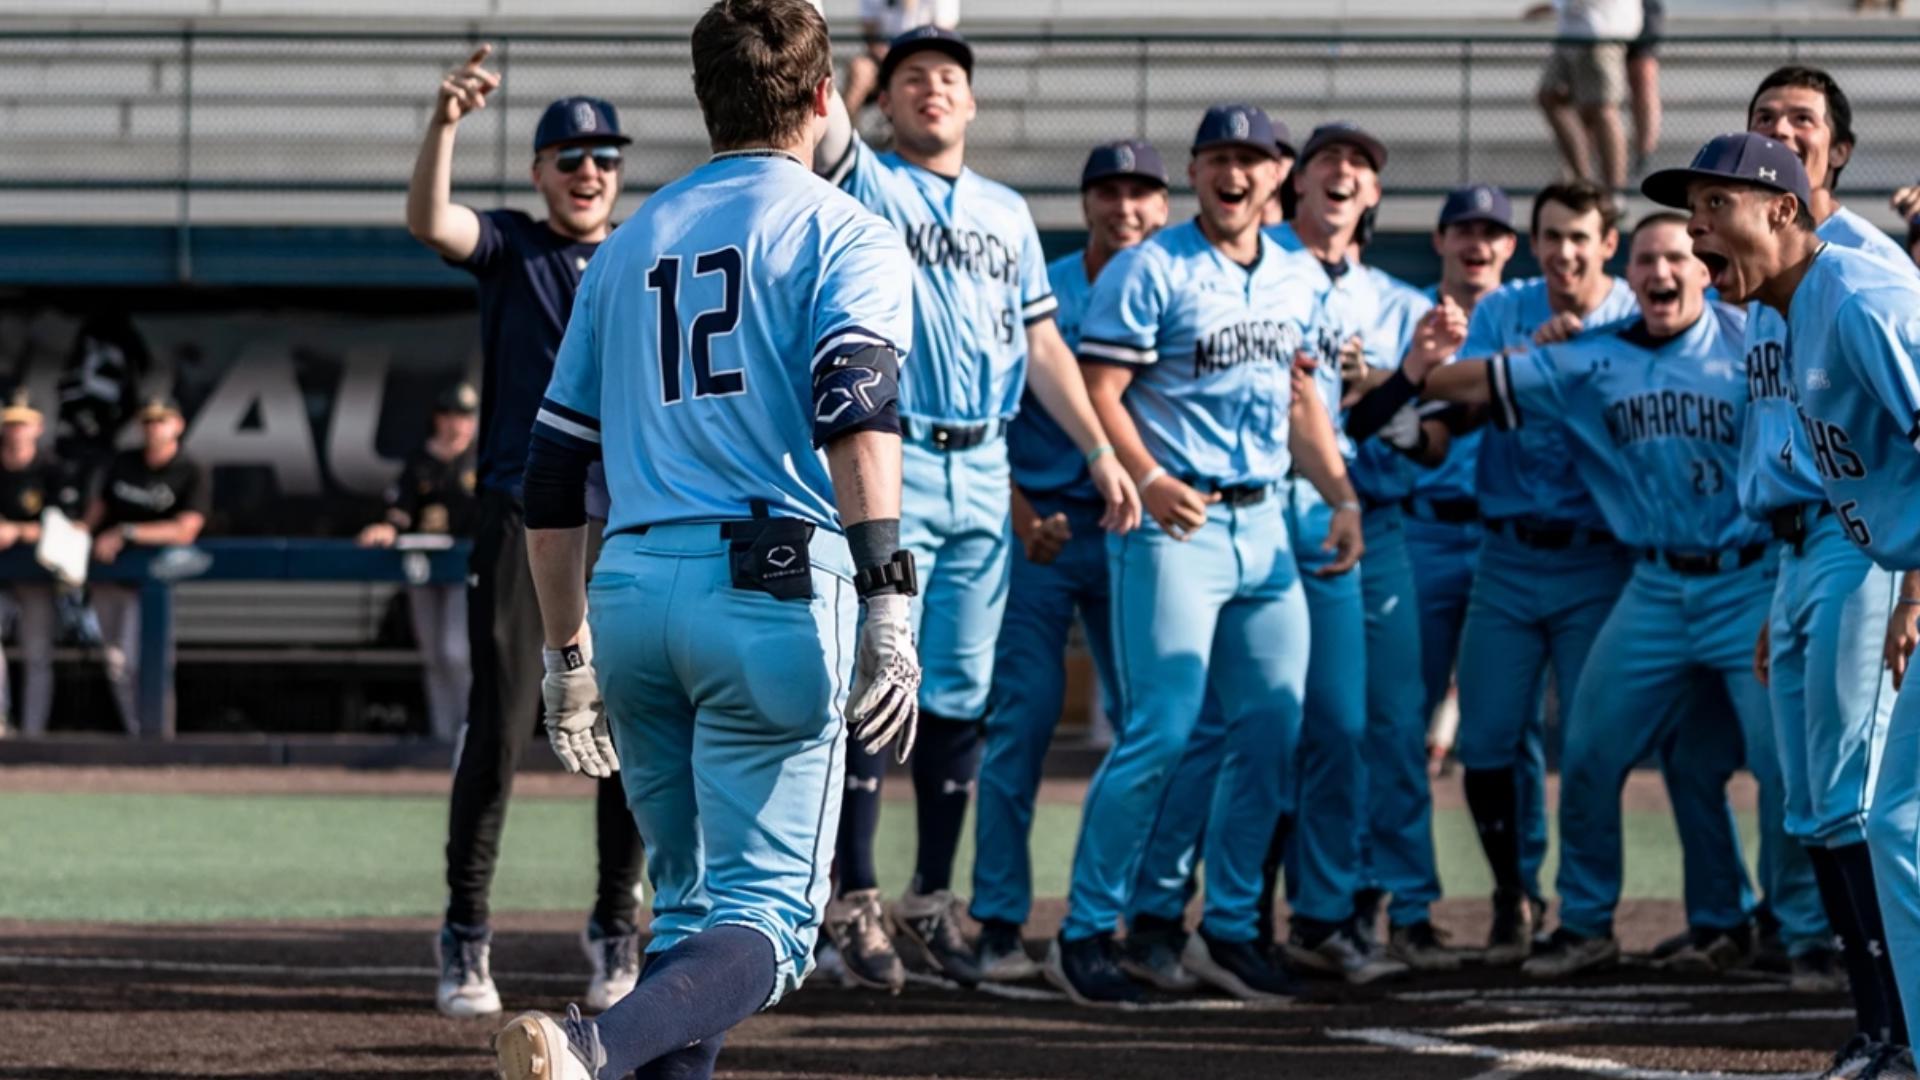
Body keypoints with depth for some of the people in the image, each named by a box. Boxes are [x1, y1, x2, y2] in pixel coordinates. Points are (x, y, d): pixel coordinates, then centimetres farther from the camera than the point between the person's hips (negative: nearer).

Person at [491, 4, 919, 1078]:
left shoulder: (630, 247, 20)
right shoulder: (842, 232, 3)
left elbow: (553, 482, 20)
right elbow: (856, 408, -15)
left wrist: (568, 656, 27)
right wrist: (886, 604, -22)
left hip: (630, 590, 6)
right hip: (772, 587, -6)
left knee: (691, 908, 17)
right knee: (763, 924, -9)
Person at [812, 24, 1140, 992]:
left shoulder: (1007, 212, 18)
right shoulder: (864, 182, 2)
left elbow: (1041, 341, 18)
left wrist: (1101, 453, 11)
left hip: (982, 473, 5)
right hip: (892, 465, -5)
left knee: (961, 693, 7)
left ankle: (932, 897, 15)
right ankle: (854, 902, -3)